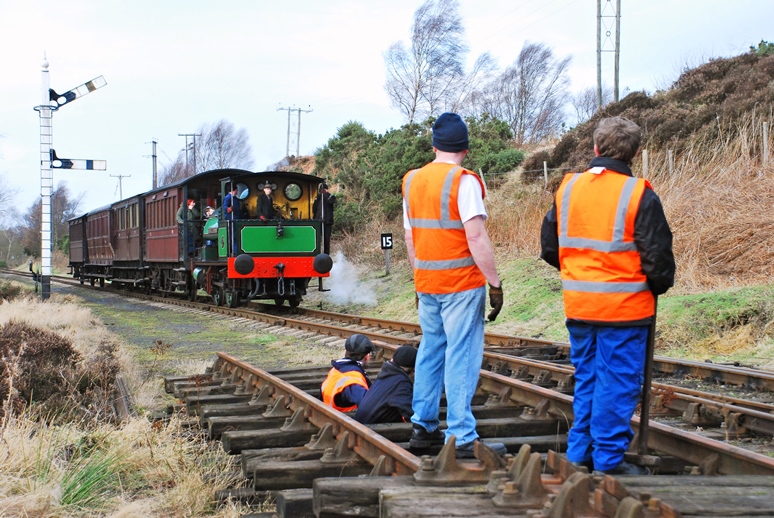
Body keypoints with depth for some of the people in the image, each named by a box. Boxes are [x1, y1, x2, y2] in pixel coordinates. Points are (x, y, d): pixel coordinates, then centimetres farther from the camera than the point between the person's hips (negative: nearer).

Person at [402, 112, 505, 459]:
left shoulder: (412, 181, 9)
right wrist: (495, 282, -12)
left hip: (426, 284, 7)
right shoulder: (463, 181, -12)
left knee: (430, 351, 16)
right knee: (462, 357, -4)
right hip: (462, 284, -7)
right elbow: (476, 237, -17)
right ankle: (462, 437, -2)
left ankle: (423, 427, 20)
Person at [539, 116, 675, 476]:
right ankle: (608, 460, 7)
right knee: (617, 385, 3)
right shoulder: (639, 196, -12)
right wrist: (658, 286, 8)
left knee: (586, 379, 16)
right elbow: (658, 256, -11)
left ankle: (579, 453, 22)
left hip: (577, 306, 5)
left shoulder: (567, 189, 4)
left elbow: (549, 247, 11)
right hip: (624, 308, -5)